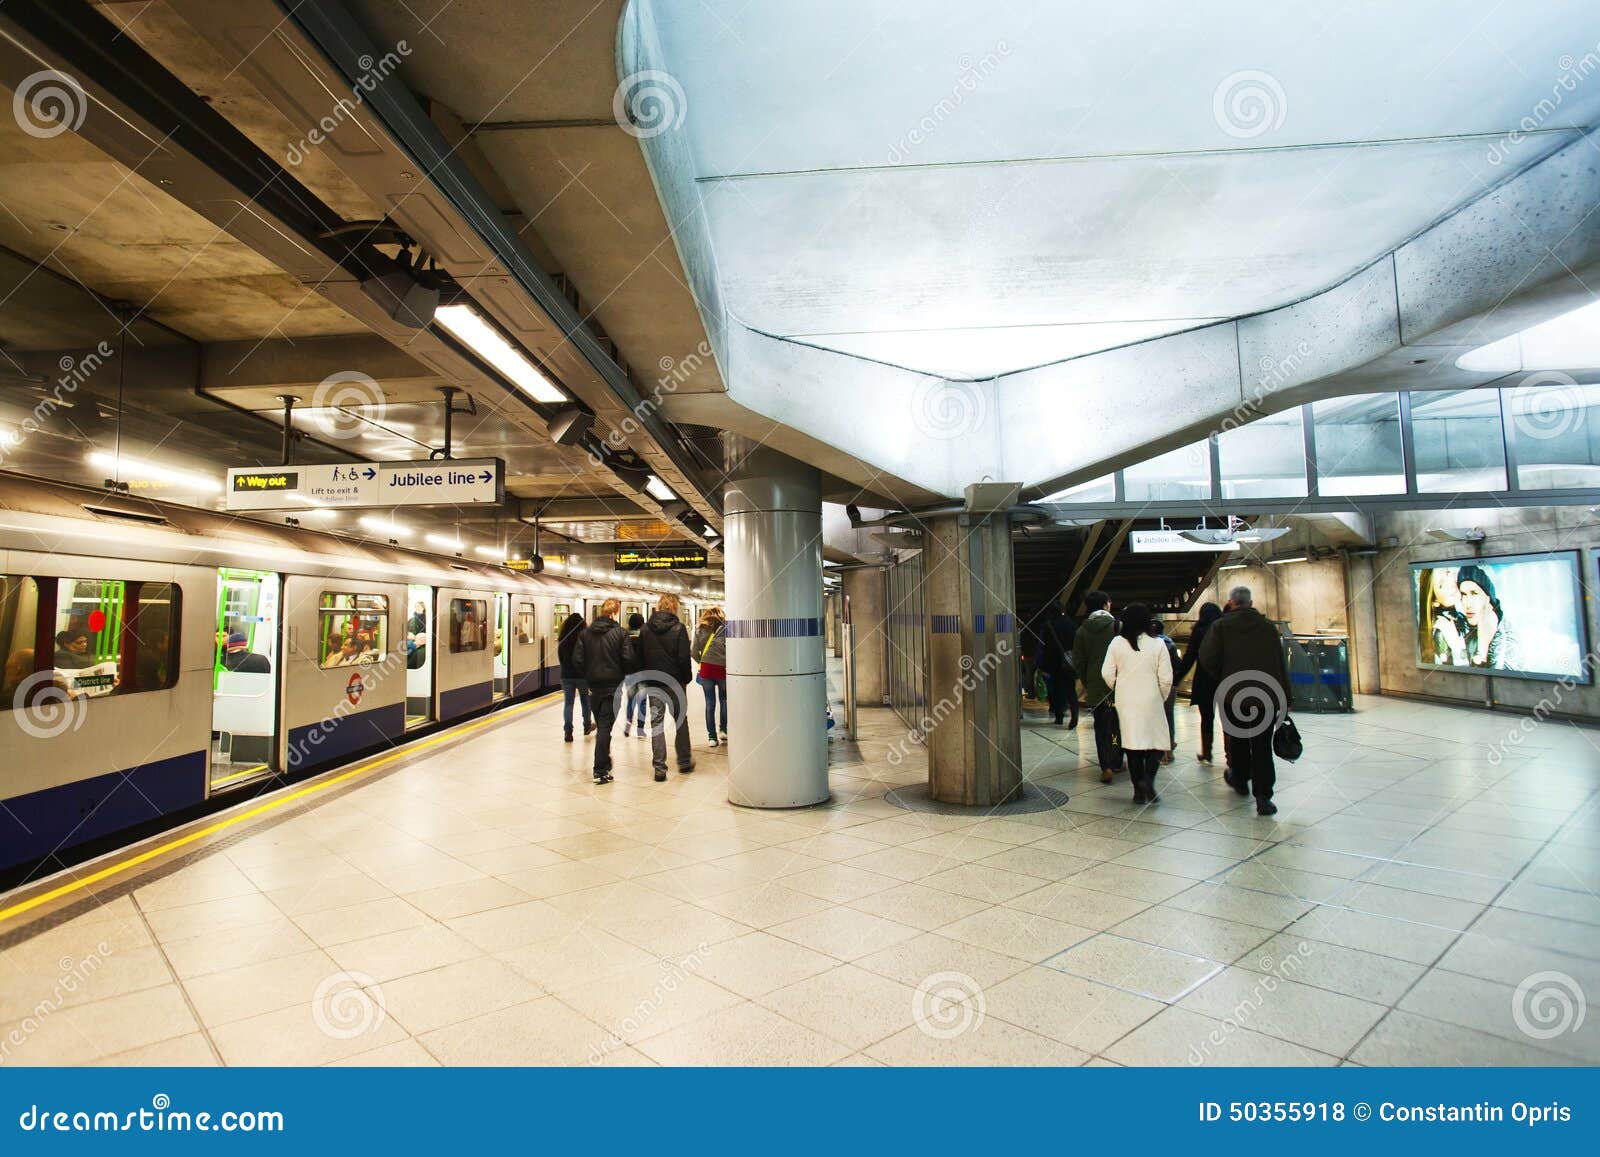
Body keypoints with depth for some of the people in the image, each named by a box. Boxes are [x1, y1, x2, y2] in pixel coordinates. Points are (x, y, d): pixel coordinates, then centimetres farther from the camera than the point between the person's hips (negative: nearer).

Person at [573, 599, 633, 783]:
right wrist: (626, 673, 5)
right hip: (613, 685, -4)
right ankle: (600, 771, -4)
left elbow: (577, 659, -3)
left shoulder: (585, 632, 1)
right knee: (605, 726, -3)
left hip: (593, 685, 4)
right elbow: (629, 659, -15)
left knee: (601, 724, 19)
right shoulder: (620, 633, -10)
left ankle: (604, 762, 31)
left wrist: (587, 675, 12)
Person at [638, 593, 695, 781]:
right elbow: (684, 658, -11)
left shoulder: (646, 629, 1)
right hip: (675, 681, -2)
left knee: (656, 723, 5)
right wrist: (686, 678, 1)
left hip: (653, 683, 2)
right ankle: (684, 762, 22)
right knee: (681, 721, 13)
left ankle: (659, 767, 3)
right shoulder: (679, 628, -9)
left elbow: (640, 657, 5)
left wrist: (644, 678, 13)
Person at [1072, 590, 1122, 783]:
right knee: (1117, 724, 12)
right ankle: (1116, 763, 18)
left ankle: (1106, 767, -1)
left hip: (1095, 686, 2)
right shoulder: (1117, 626, -7)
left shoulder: (1082, 631, 1)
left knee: (1101, 727, 7)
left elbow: (1078, 662, 4)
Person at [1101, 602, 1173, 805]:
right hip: (1151, 702, -2)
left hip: (1125, 702, 2)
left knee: (1132, 745, 9)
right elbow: (1166, 678, -7)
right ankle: (1148, 779, -11)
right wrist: (1162, 698, 10)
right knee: (1157, 742, 11)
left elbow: (1106, 673, -4)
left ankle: (1139, 790, 13)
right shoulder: (1157, 645, -7)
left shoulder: (1117, 643, -3)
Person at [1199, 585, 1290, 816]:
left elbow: (1207, 659, -13)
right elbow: (1281, 663, 6)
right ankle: (1263, 797, -5)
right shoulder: (1268, 626, 5)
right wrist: (1285, 698, 10)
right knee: (1262, 745, 3)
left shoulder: (1220, 626, -4)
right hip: (1267, 695, 1)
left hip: (1233, 694, -1)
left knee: (1237, 739, 19)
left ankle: (1240, 779, 38)